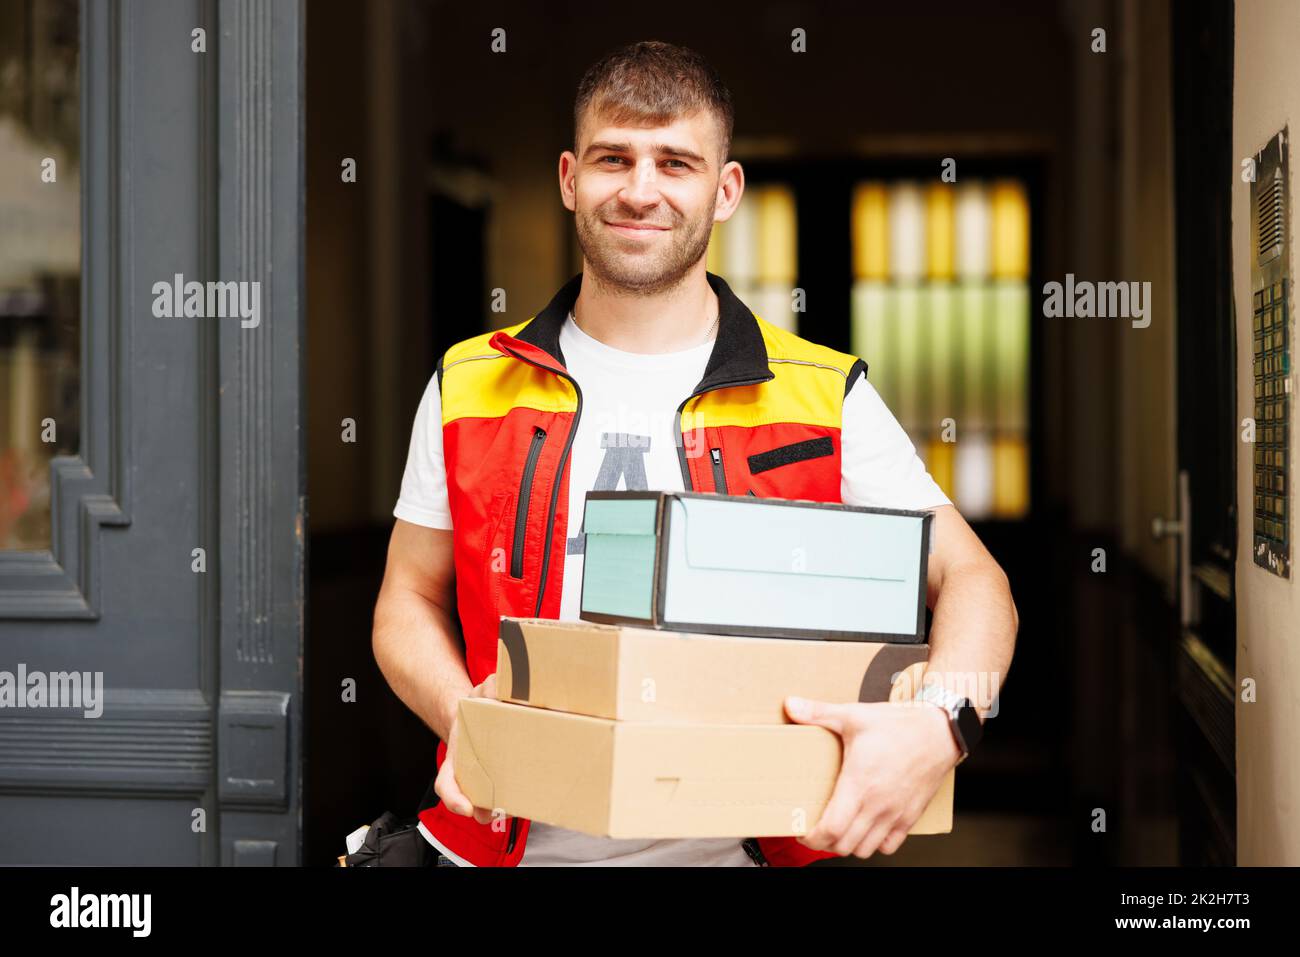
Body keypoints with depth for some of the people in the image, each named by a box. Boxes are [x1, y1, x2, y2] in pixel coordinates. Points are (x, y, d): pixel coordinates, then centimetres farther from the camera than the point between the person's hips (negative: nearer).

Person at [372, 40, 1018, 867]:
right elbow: (410, 602, 13)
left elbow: (970, 580, 1)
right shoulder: (470, 388, 8)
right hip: (516, 841, 1)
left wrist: (941, 725, -20)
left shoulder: (823, 396, 3)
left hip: (738, 844, -1)